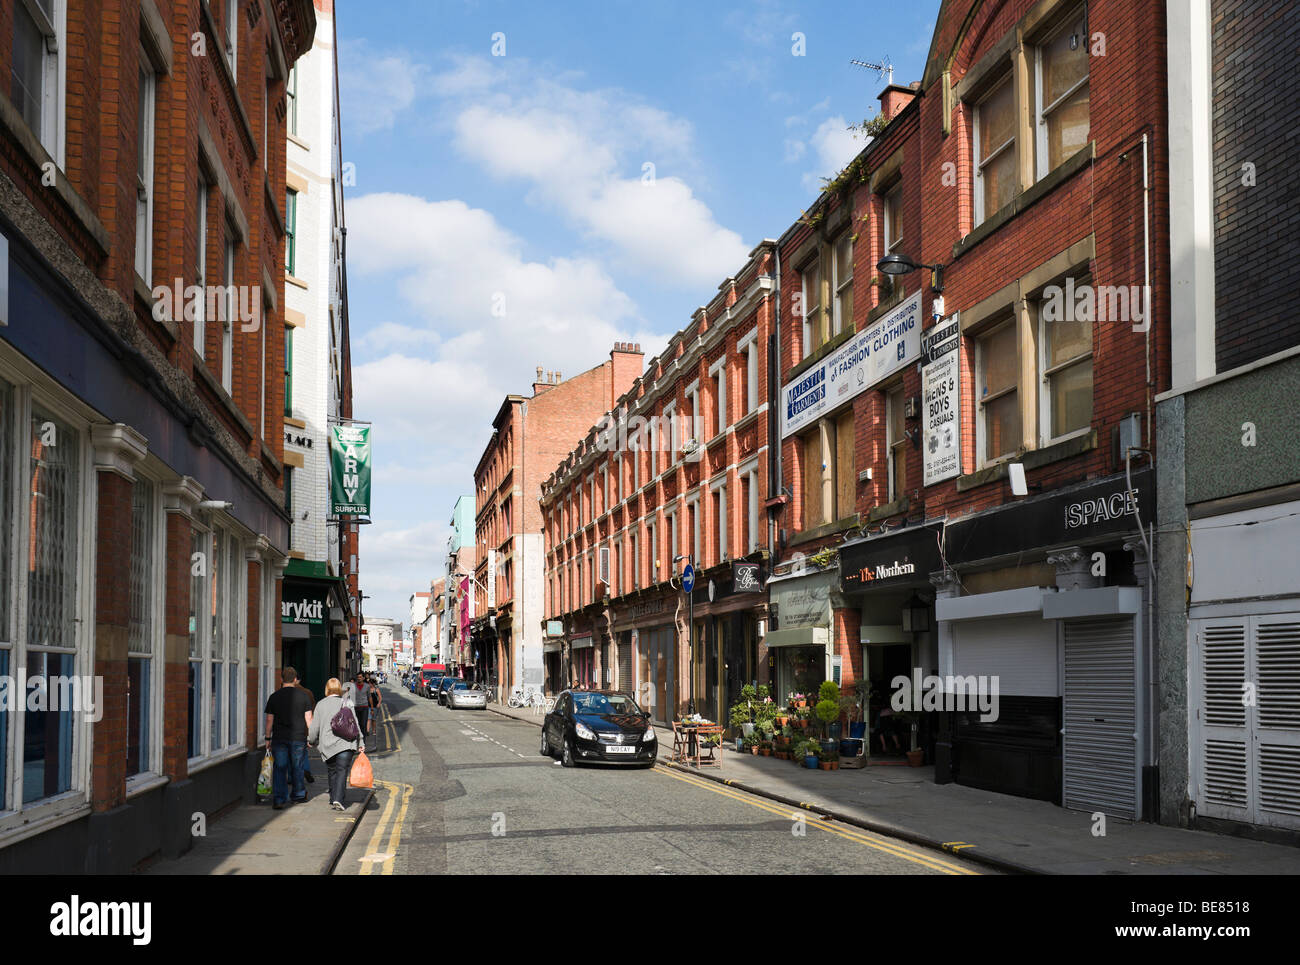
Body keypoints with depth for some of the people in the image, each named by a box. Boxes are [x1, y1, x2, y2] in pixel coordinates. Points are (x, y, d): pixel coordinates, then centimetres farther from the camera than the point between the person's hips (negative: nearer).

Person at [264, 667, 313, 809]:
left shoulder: (274, 697, 0)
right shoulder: (303, 695, 0)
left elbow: (269, 720, 2)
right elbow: (308, 718, 0)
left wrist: (268, 738, 10)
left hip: (279, 738, 0)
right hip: (298, 737, 0)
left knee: (280, 768, 2)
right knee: (297, 768, 13)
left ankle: (278, 799, -6)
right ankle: (298, 795, 25)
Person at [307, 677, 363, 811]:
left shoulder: (321, 705, 6)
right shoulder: (346, 704, 2)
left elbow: (314, 727, 8)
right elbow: (355, 725, 2)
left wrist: (311, 741, 25)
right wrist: (360, 743, 9)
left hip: (327, 745, 2)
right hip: (345, 743, -2)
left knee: (332, 772, 16)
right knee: (342, 771, -4)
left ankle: (333, 799, 17)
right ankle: (338, 799, -18)